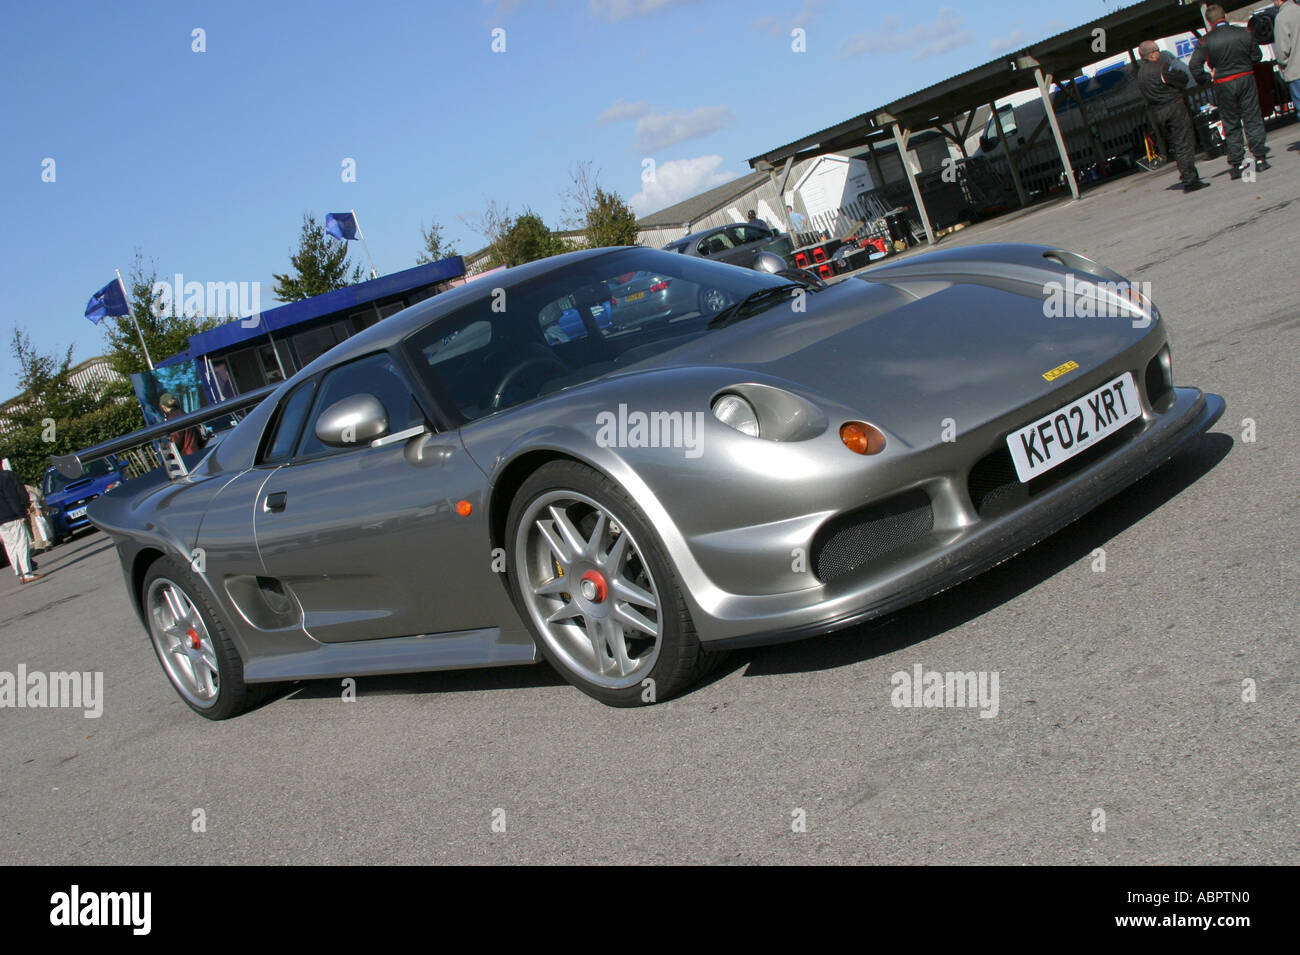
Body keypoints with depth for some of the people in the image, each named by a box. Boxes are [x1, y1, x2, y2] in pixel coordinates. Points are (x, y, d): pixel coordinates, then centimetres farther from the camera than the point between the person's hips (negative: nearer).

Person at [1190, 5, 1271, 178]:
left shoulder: (1205, 41, -9)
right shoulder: (1243, 33, -3)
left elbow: (1194, 65, -13)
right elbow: (1257, 56, 4)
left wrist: (1206, 77, 4)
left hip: (1223, 85, -1)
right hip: (1246, 80, 1)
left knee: (1231, 126, 8)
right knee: (1252, 119, 8)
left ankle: (1235, 165, 7)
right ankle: (1260, 158, 6)